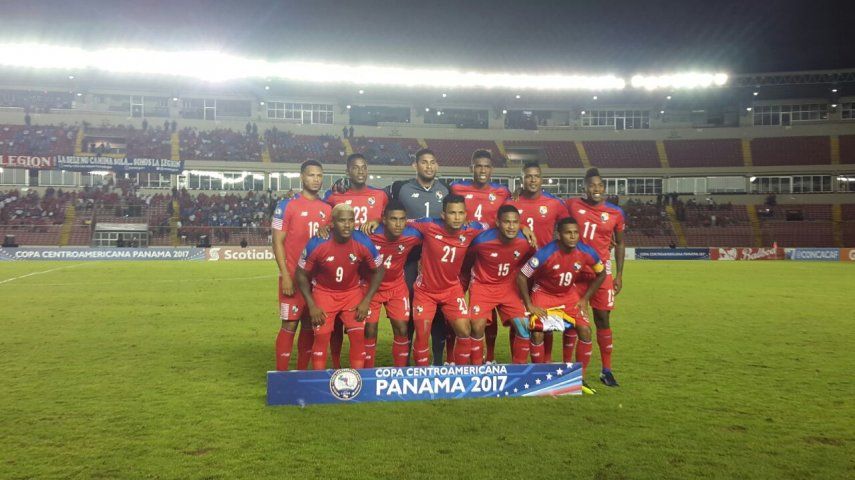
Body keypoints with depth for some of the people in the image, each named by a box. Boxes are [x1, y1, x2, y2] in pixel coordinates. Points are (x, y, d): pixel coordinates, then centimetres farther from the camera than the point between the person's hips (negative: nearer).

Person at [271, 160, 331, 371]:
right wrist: (285, 275, -14)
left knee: (310, 326, 9)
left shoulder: (327, 209, 11)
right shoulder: (287, 205, -4)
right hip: (293, 276, -5)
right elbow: (278, 242, -7)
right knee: (290, 324, -4)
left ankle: (302, 373, 18)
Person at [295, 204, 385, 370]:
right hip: (324, 292, -1)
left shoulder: (363, 243, -20)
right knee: (321, 337, -4)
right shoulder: (316, 244, -23)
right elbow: (302, 274, -9)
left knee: (358, 336, -4)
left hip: (353, 292, 1)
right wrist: (311, 305, -13)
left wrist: (366, 300, -9)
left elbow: (378, 270, -4)